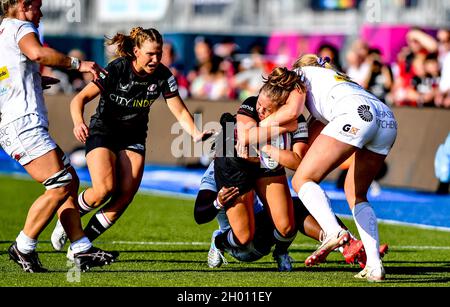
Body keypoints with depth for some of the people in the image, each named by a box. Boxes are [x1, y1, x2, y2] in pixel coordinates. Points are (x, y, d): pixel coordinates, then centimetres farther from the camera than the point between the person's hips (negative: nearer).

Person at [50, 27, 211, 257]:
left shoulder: (162, 76, -12)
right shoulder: (116, 69, -23)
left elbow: (180, 111, -8)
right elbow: (80, 99, -24)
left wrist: (196, 134, -27)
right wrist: (78, 122, -45)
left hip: (133, 138, 4)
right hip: (102, 132, -4)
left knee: (125, 195, -13)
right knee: (105, 189, -24)